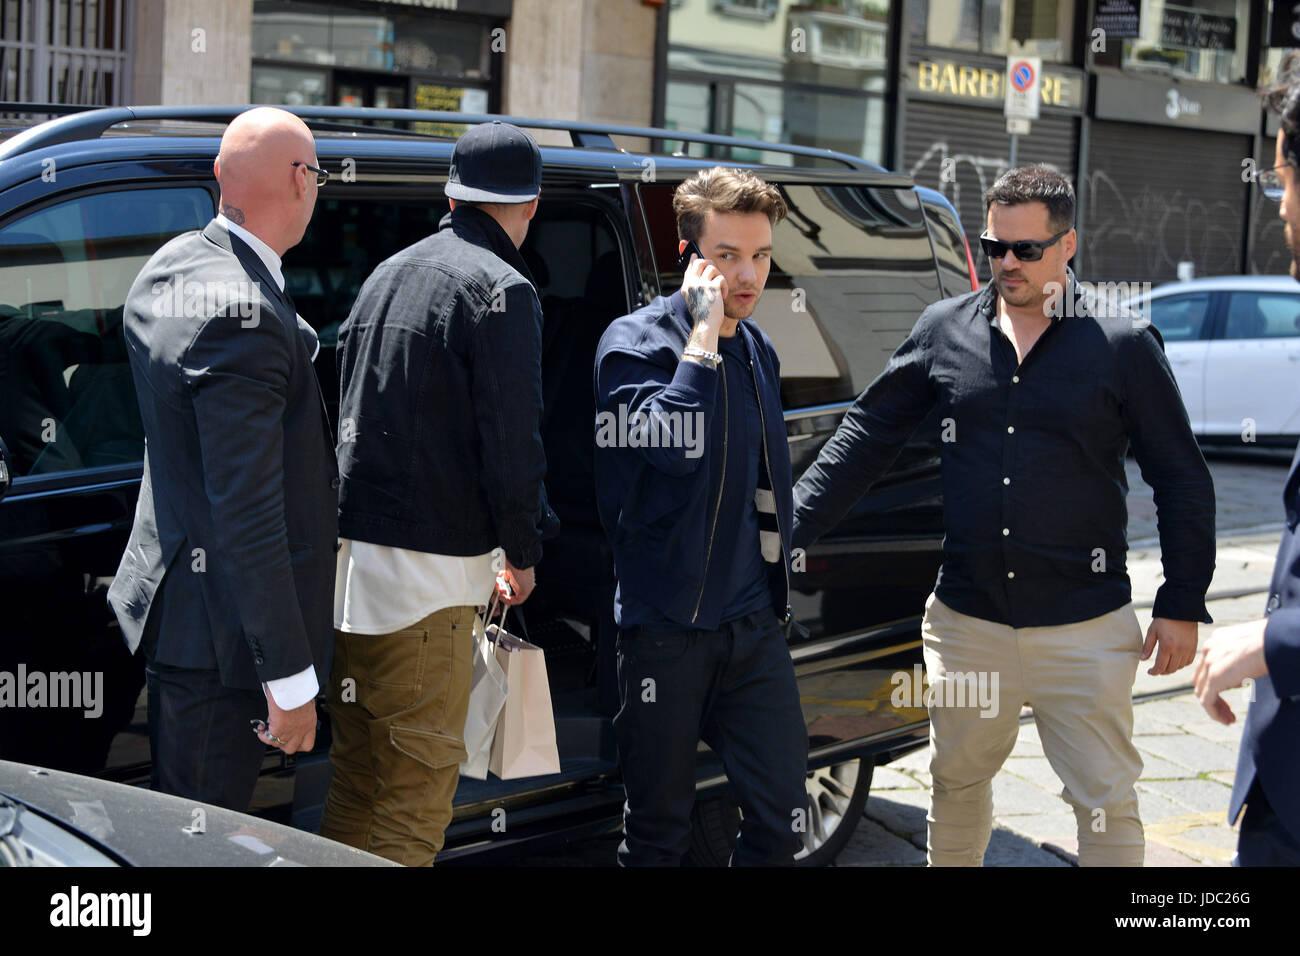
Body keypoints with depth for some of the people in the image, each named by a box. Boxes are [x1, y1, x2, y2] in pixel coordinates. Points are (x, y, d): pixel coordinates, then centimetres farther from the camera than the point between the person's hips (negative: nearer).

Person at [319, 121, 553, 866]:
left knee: (359, 765, 16)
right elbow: (510, 437, -14)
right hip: (428, 561, -8)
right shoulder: (502, 288, -10)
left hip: (355, 550, 8)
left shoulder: (389, 273, 16)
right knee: (423, 765, -2)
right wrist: (522, 551, -2)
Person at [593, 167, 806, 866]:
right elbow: (676, 445, -27)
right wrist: (703, 336, -21)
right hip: (667, 625, -5)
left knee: (782, 819, 1)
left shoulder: (756, 349, 13)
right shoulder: (635, 342, -8)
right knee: (657, 833, 5)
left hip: (754, 624, 6)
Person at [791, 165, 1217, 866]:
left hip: (1084, 631, -3)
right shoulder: (944, 331, 3)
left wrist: (1182, 605, -1)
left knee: (1106, 806, 1)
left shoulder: (1123, 345, -4)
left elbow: (1182, 483, 1)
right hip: (966, 624, 3)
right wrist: (787, 532, 2)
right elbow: (865, 439, 8)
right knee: (956, 783, 17)